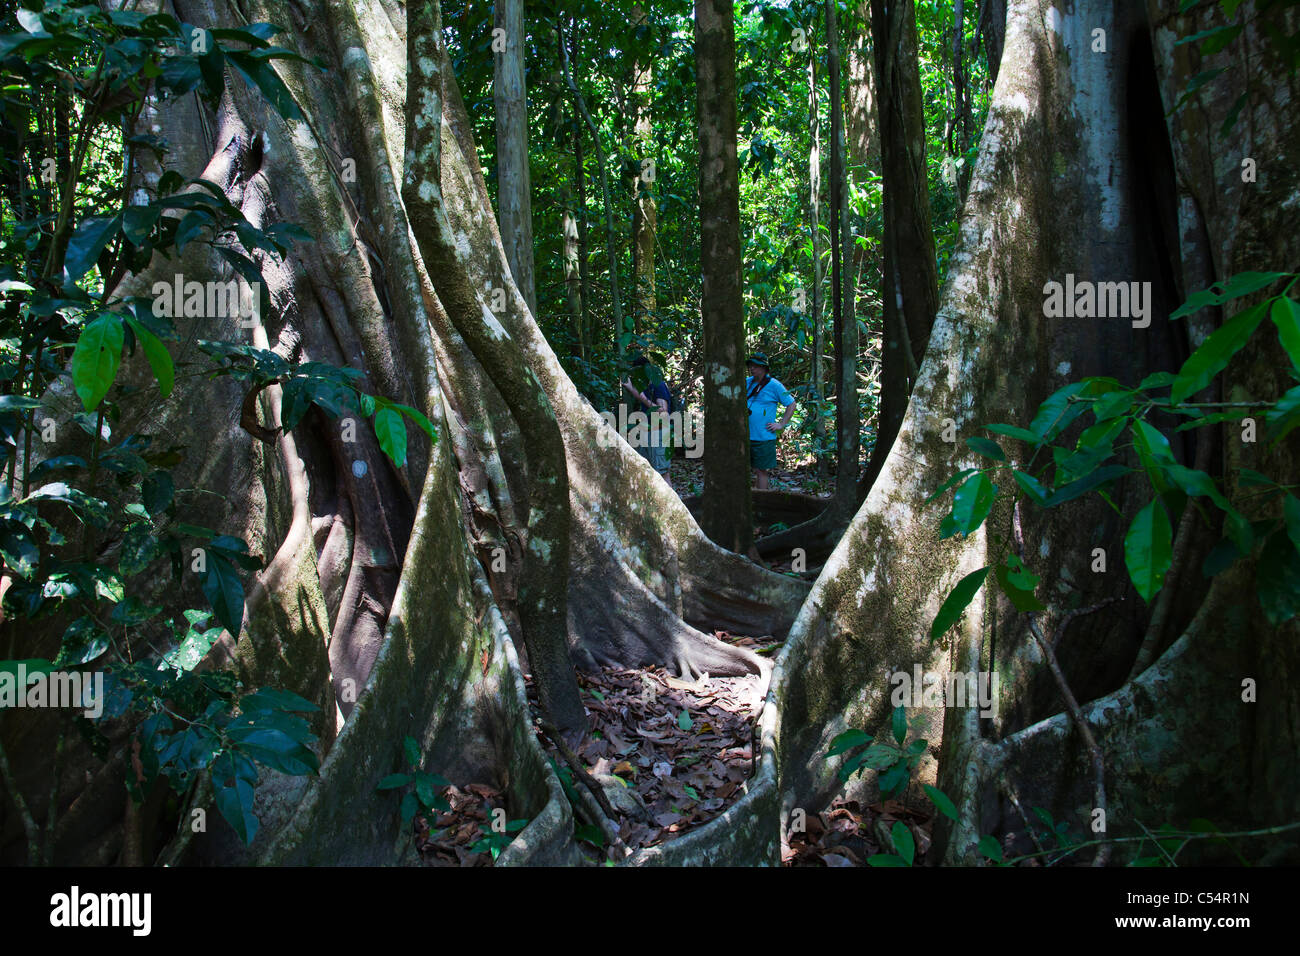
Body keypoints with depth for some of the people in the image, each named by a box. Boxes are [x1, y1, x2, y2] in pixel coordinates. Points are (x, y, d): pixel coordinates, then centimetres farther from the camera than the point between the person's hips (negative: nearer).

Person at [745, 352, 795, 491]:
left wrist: (781, 425, -5)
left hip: (763, 437, -5)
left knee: (761, 471, 0)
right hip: (744, 436, 5)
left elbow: (791, 404, 1)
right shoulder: (747, 382, 10)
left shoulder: (774, 385, -5)